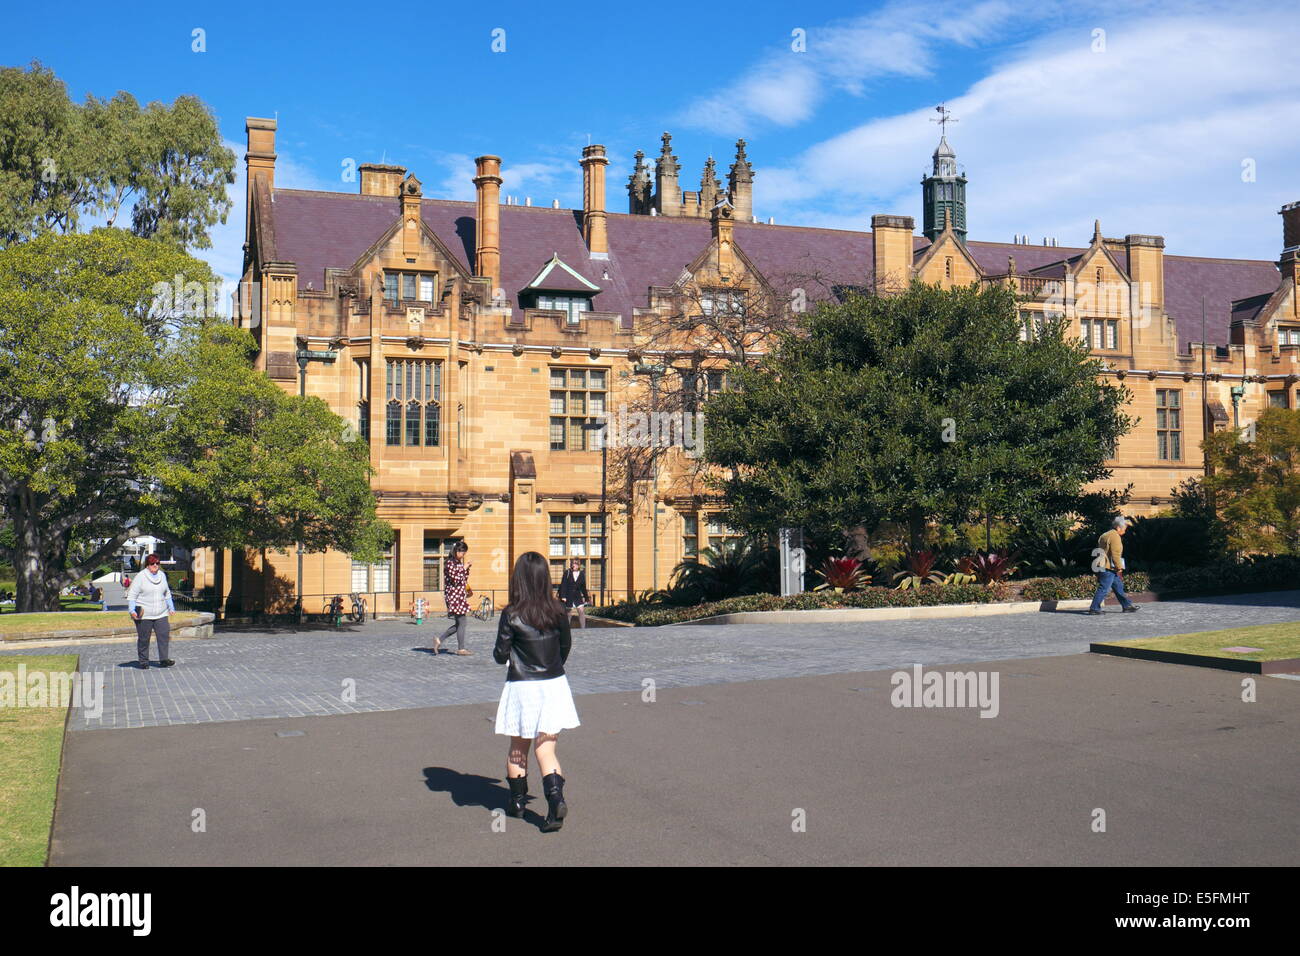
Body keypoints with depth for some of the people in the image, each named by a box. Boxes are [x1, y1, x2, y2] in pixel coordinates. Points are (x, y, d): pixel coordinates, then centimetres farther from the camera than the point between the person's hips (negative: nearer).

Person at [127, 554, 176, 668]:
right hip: (144, 615, -4)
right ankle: (143, 661, 11)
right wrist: (132, 610, -16)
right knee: (143, 639, 2)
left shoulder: (162, 575, 12)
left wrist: (171, 607, 21)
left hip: (161, 613, 4)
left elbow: (167, 593, 23)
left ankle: (164, 660, -6)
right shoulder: (141, 577, -5)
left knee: (164, 635, -7)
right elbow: (132, 595, -6)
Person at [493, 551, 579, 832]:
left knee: (517, 749, 17)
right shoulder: (559, 612, -4)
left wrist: (501, 651, 14)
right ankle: (556, 799, -16)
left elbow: (500, 656, -9)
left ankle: (517, 800, 29)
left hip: (522, 687, -2)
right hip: (554, 685, 2)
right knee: (546, 750, 4)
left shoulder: (511, 616, -14)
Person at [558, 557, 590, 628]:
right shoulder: (567, 573, -4)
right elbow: (563, 585, -7)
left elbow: (583, 587, 12)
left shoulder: (582, 574, 3)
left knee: (582, 612, -11)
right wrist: (563, 596, -15)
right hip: (568, 596, -2)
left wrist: (586, 597, 14)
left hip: (578, 596, 2)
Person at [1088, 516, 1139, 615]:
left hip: (1103, 567, 11)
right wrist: (1119, 567, -10)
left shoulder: (1105, 536, 18)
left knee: (1119, 588, 15)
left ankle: (1127, 606, 21)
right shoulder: (1115, 537, -13)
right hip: (1109, 569, -11)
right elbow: (1115, 554, -19)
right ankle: (1094, 608, -7)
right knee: (1103, 589, -8)